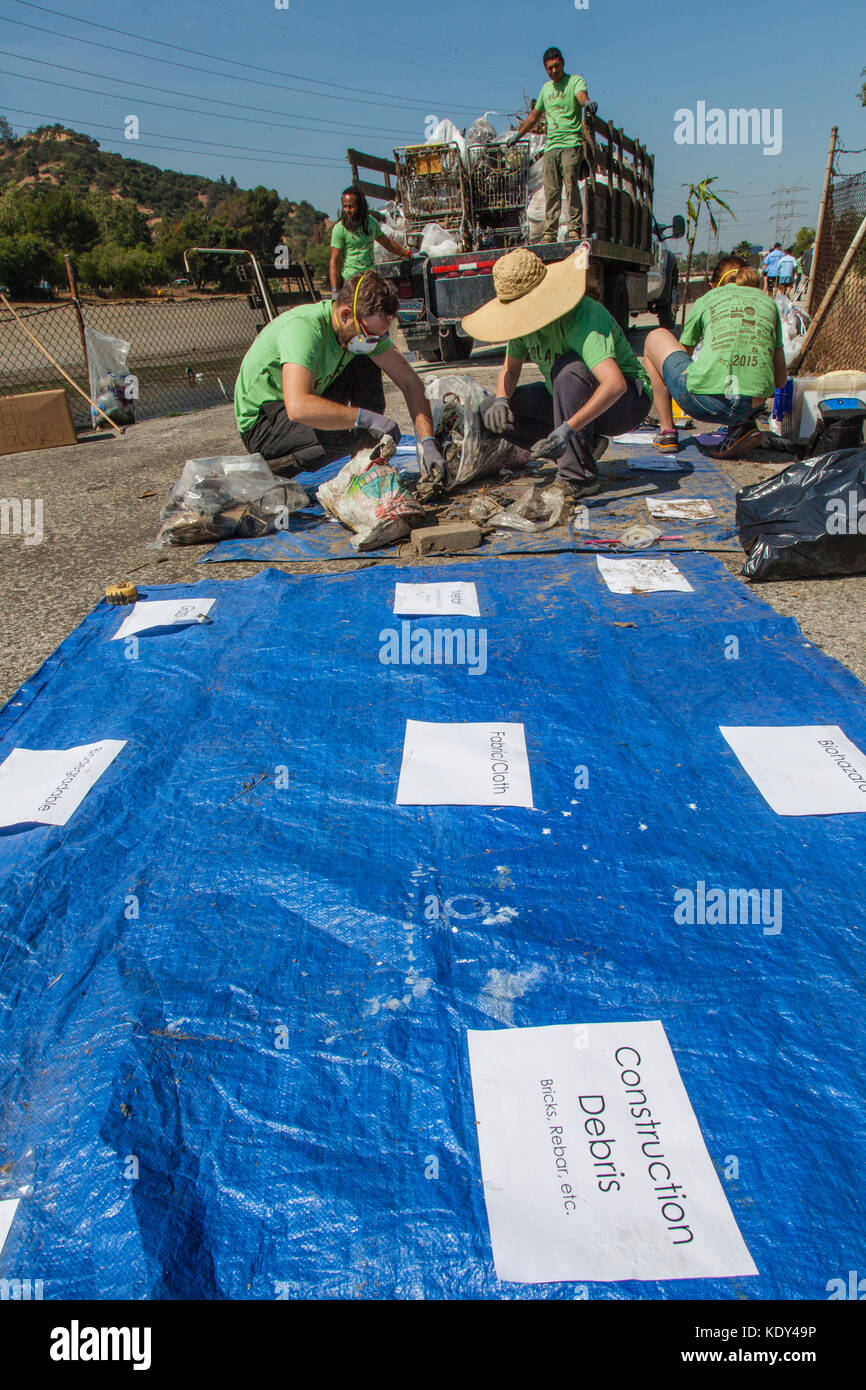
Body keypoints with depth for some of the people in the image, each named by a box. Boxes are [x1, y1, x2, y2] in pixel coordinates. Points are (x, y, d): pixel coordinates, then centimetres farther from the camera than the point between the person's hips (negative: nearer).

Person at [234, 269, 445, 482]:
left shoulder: (368, 326, -8)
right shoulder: (302, 327, -31)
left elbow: (410, 382, -5)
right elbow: (298, 408, -44)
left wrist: (427, 442, -17)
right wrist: (367, 418, -41)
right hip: (259, 424, -8)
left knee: (367, 366, -4)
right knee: (349, 434, -31)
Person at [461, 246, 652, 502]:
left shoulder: (581, 317, -30)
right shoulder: (526, 317, -6)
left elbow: (615, 384, -42)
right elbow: (510, 369, 8)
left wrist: (567, 428, -50)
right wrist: (501, 400, -14)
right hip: (571, 402, 8)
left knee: (569, 369, -38)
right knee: (490, 411, -5)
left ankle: (579, 476, -29)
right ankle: (585, 446, -3)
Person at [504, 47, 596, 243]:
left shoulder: (575, 80, 2)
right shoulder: (546, 88, 20)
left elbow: (582, 94, -20)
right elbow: (535, 115, 34)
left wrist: (587, 102, -43)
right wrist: (518, 133, 38)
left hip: (571, 143, -5)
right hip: (551, 145, 5)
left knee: (571, 186, -14)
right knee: (551, 191, 1)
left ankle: (575, 229, -12)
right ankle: (549, 233, 2)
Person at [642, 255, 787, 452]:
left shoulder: (706, 300, 16)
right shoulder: (769, 303, 22)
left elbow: (683, 352, 29)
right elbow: (781, 379, 20)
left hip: (704, 403, -3)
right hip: (753, 405, 3)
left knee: (656, 337, 24)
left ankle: (666, 431, 18)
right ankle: (741, 423, 13)